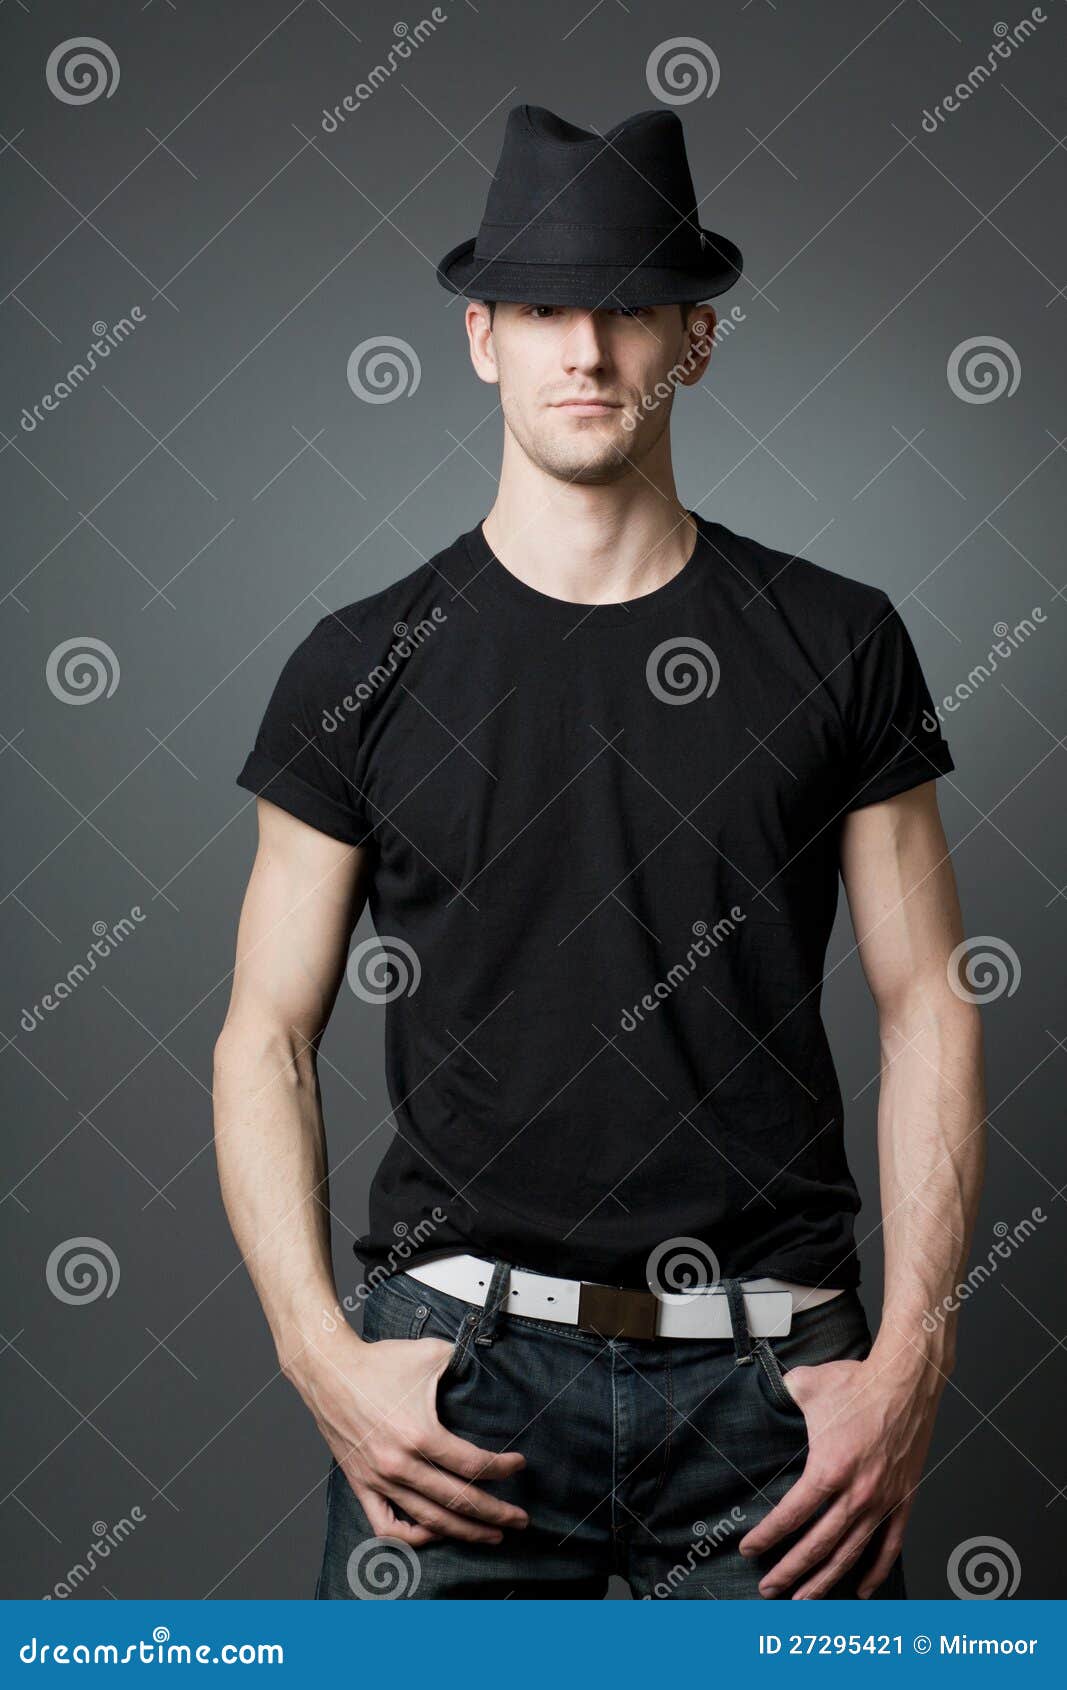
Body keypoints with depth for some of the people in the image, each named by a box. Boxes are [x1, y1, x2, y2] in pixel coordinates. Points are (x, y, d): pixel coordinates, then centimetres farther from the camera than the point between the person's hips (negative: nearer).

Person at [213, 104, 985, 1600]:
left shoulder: (838, 644, 4)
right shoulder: (362, 671, 3)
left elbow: (928, 1010, 4)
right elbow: (267, 1038, 4)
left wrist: (909, 1362, -4)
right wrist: (323, 1353, -7)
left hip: (772, 1368, 1)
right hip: (458, 1363, 0)